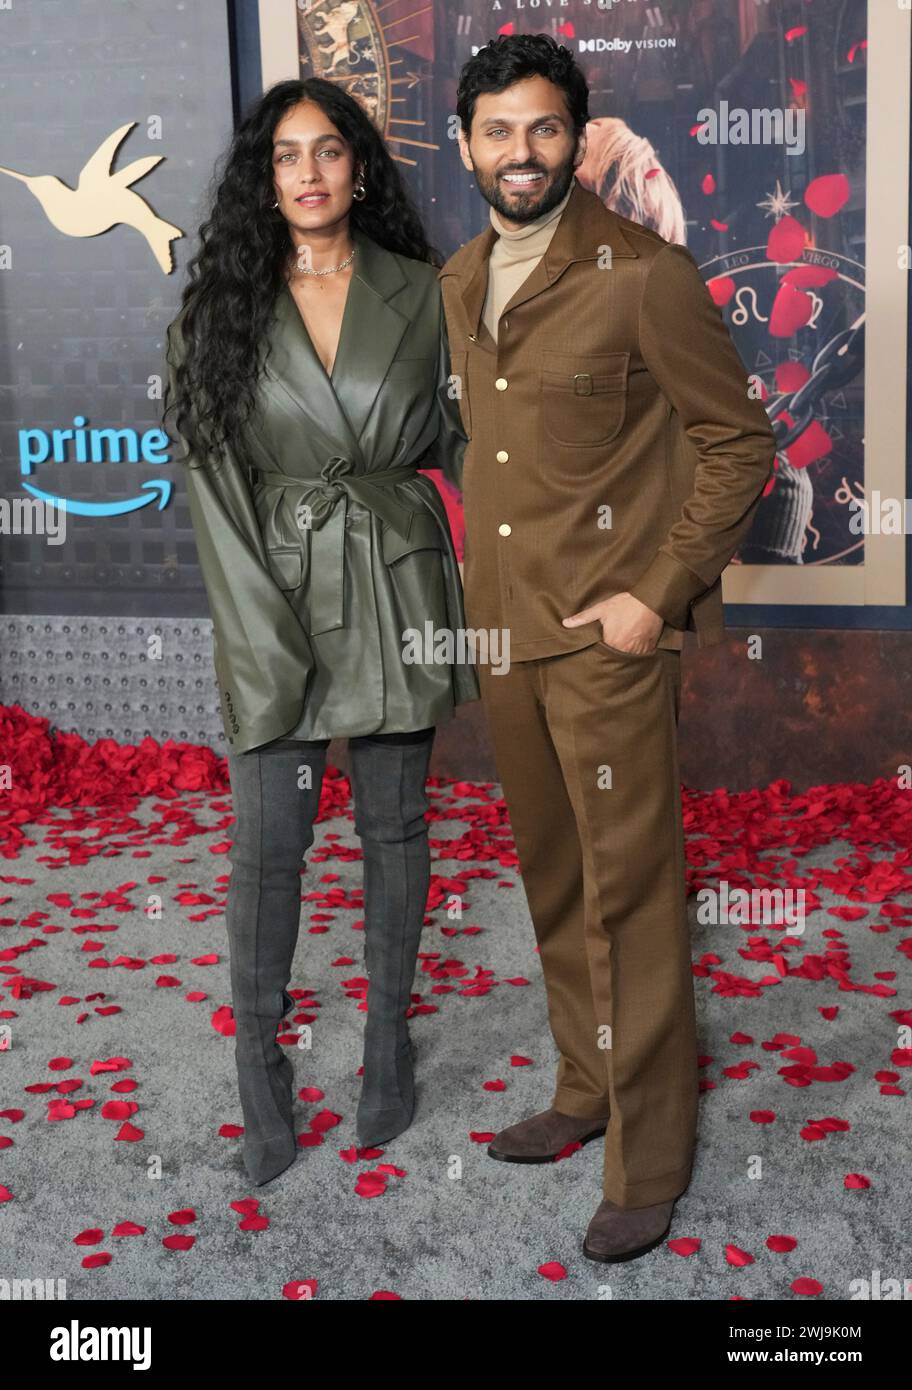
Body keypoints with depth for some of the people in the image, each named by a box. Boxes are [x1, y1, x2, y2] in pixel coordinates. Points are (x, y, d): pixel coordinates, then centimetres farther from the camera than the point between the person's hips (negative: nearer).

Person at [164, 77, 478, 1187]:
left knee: (395, 824, 11)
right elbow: (212, 477, -4)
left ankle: (388, 1036, 27)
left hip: (398, 590, 1)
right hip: (277, 591, -1)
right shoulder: (223, 306, 0)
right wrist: (264, 632, -11)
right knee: (267, 843, 0)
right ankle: (259, 1065, 16)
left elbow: (456, 440, 8)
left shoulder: (421, 295, 3)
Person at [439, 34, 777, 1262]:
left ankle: (649, 1160, 12)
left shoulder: (644, 273, -11)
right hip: (505, 631, 7)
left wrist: (658, 595, -14)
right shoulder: (461, 281, 11)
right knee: (553, 882, 17)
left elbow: (740, 443, -9)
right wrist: (487, 580, 15)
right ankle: (586, 1092, 34)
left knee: (628, 894, -2)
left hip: (609, 635, -7)